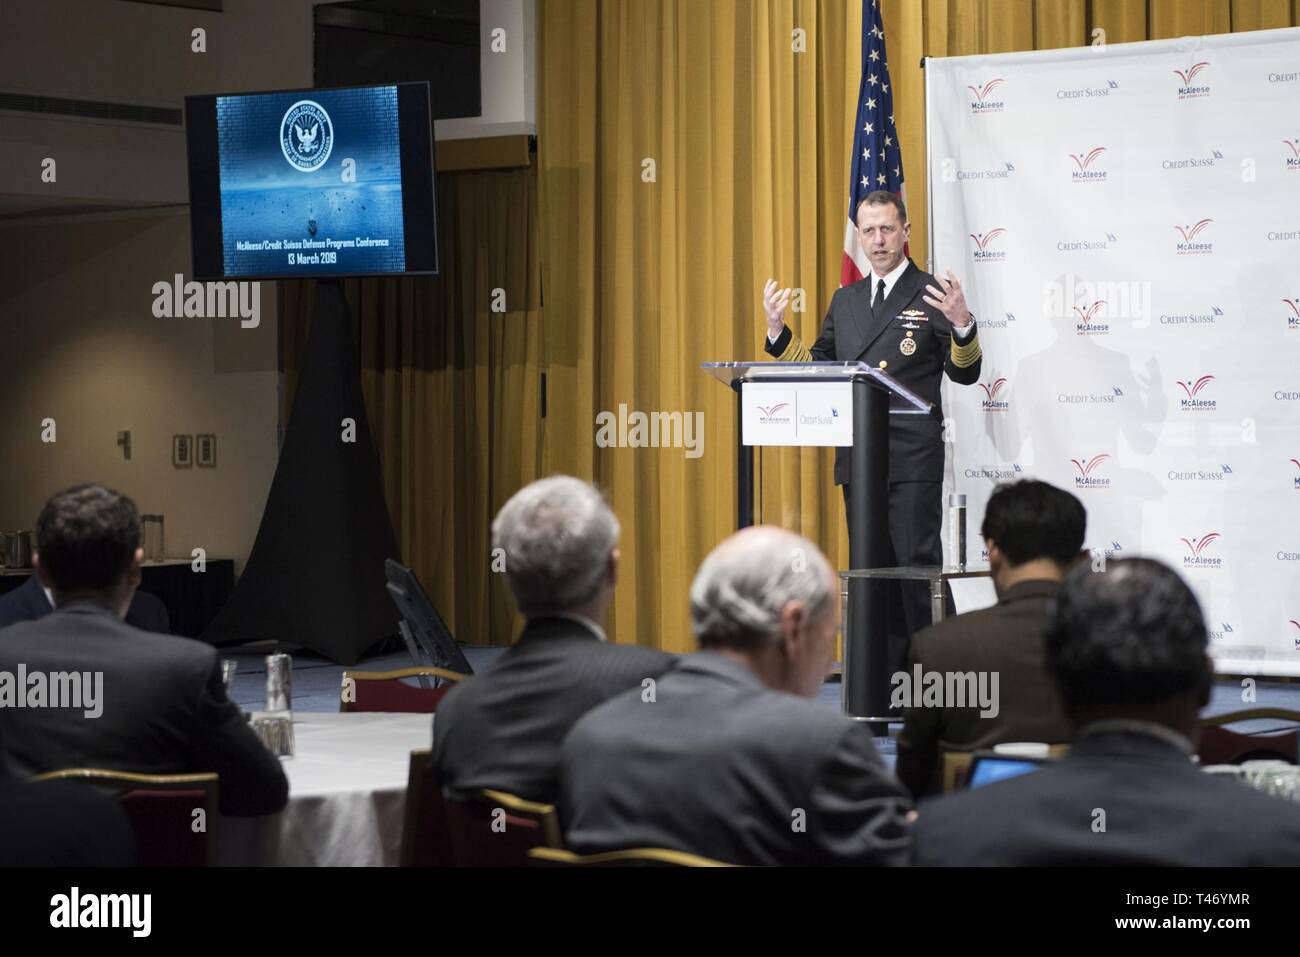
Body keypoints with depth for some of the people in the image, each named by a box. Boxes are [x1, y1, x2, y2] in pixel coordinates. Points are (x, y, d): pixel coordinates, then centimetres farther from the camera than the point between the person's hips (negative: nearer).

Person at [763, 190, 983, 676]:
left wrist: (962, 325, -23)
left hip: (912, 459, -6)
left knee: (918, 563, -10)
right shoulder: (845, 300, 16)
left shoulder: (932, 294, -2)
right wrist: (777, 330, 4)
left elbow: (965, 374, -5)